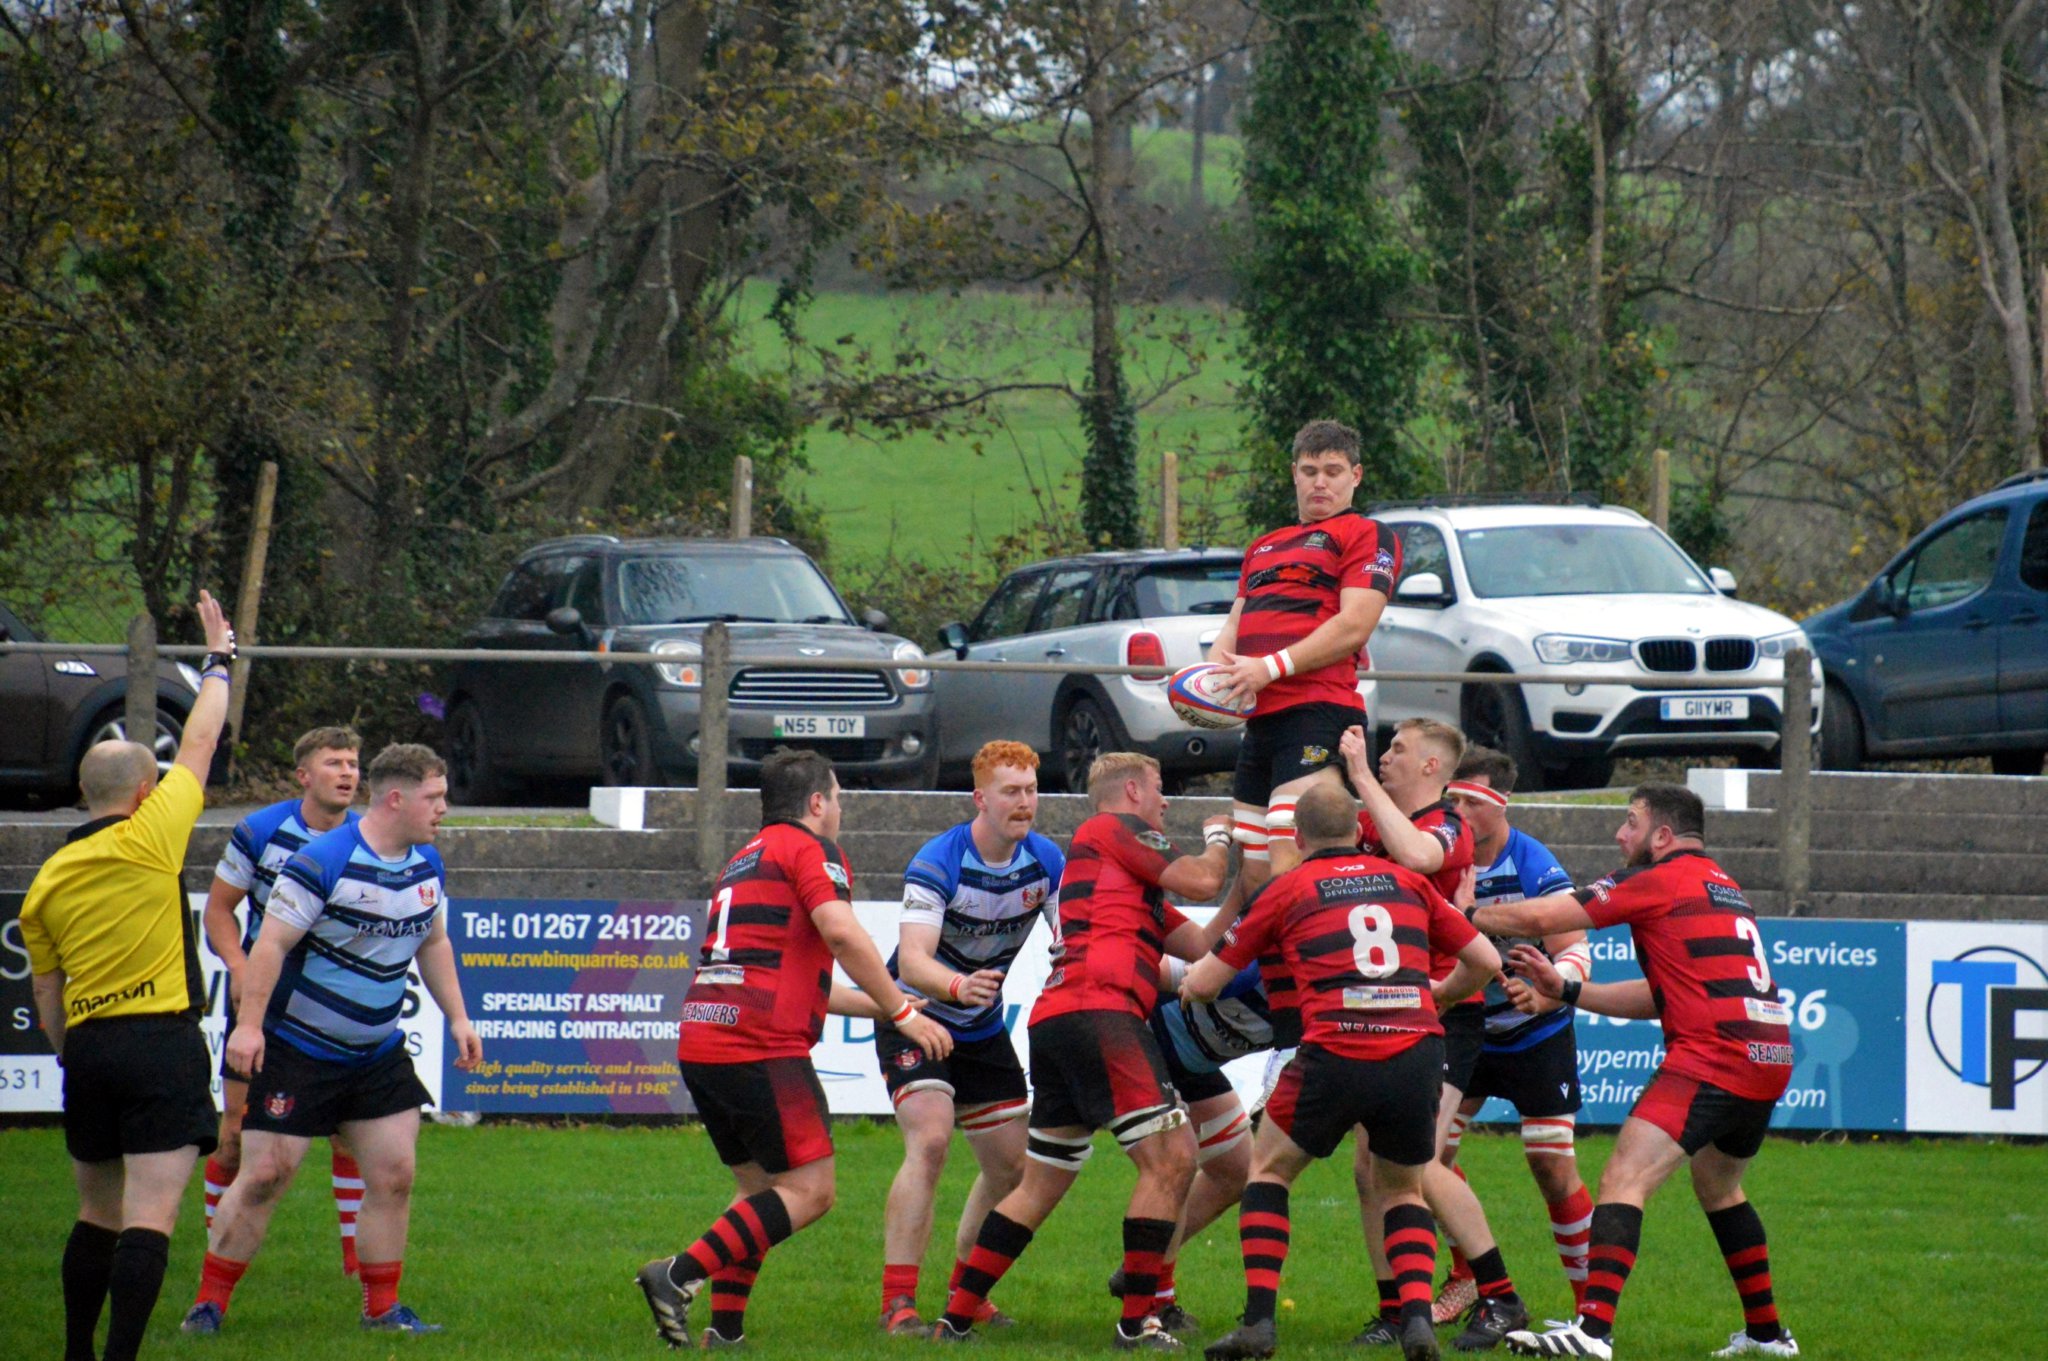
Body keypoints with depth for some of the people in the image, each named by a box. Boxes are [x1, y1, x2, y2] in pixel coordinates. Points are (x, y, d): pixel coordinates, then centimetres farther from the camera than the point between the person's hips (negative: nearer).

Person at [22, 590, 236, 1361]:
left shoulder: (46, 883, 10)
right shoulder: (149, 838, -4)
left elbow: (46, 1003, 14)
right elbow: (200, 742, 8)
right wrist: (219, 658, 21)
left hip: (88, 1048, 5)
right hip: (163, 1044, -5)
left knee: (98, 1217, 18)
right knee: (149, 1222, -10)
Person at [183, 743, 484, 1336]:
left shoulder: (427, 865, 5)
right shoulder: (322, 862, -19)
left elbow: (432, 942, 21)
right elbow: (271, 943, -18)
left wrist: (457, 1017, 16)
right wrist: (249, 1024, -23)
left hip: (377, 1053, 7)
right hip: (297, 1049, -7)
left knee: (394, 1175, 2)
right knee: (264, 1175, -5)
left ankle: (382, 1308, 13)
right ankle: (208, 1303, 5)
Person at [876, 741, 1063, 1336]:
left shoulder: (1046, 861, -8)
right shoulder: (938, 863, -25)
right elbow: (912, 962, -34)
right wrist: (957, 985, -55)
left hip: (983, 1030, 6)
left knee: (1010, 1165, 7)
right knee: (929, 1142, -25)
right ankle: (897, 1302, -25)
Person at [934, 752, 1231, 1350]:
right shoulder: (1116, 829, 5)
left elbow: (1201, 944, 27)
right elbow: (1201, 881, -3)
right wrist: (1219, 839, 18)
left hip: (1053, 1024, 10)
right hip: (1097, 1011, -10)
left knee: (1040, 1187, 15)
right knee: (1171, 1157, -11)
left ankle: (955, 1319, 14)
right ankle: (1137, 1322, -13)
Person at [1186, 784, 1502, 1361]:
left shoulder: (1287, 890, 11)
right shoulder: (1406, 883, 18)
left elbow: (1202, 983, 15)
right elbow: (1484, 961, 20)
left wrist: (1189, 982, 40)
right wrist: (1439, 993, 40)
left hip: (1334, 1056, -2)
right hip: (1416, 1053, 3)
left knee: (1268, 1168, 21)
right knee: (1401, 1189, 25)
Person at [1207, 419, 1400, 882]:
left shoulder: (1367, 536, 3)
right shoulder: (1264, 547, 29)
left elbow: (1354, 626, -9)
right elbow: (1235, 624, 25)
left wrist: (1270, 668, -17)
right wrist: (1213, 671, 1)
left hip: (1317, 713, -9)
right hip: (1259, 718, 9)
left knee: (1291, 869, -23)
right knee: (1253, 873, 9)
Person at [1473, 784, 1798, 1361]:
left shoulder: (1658, 880, -1)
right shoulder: (1722, 886, 25)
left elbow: (1539, 917, -3)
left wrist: (1466, 918, 13)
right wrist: (1563, 990, 22)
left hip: (1713, 1056, -9)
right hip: (1769, 1059, 9)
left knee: (1624, 1179, -16)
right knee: (1718, 1188, 30)